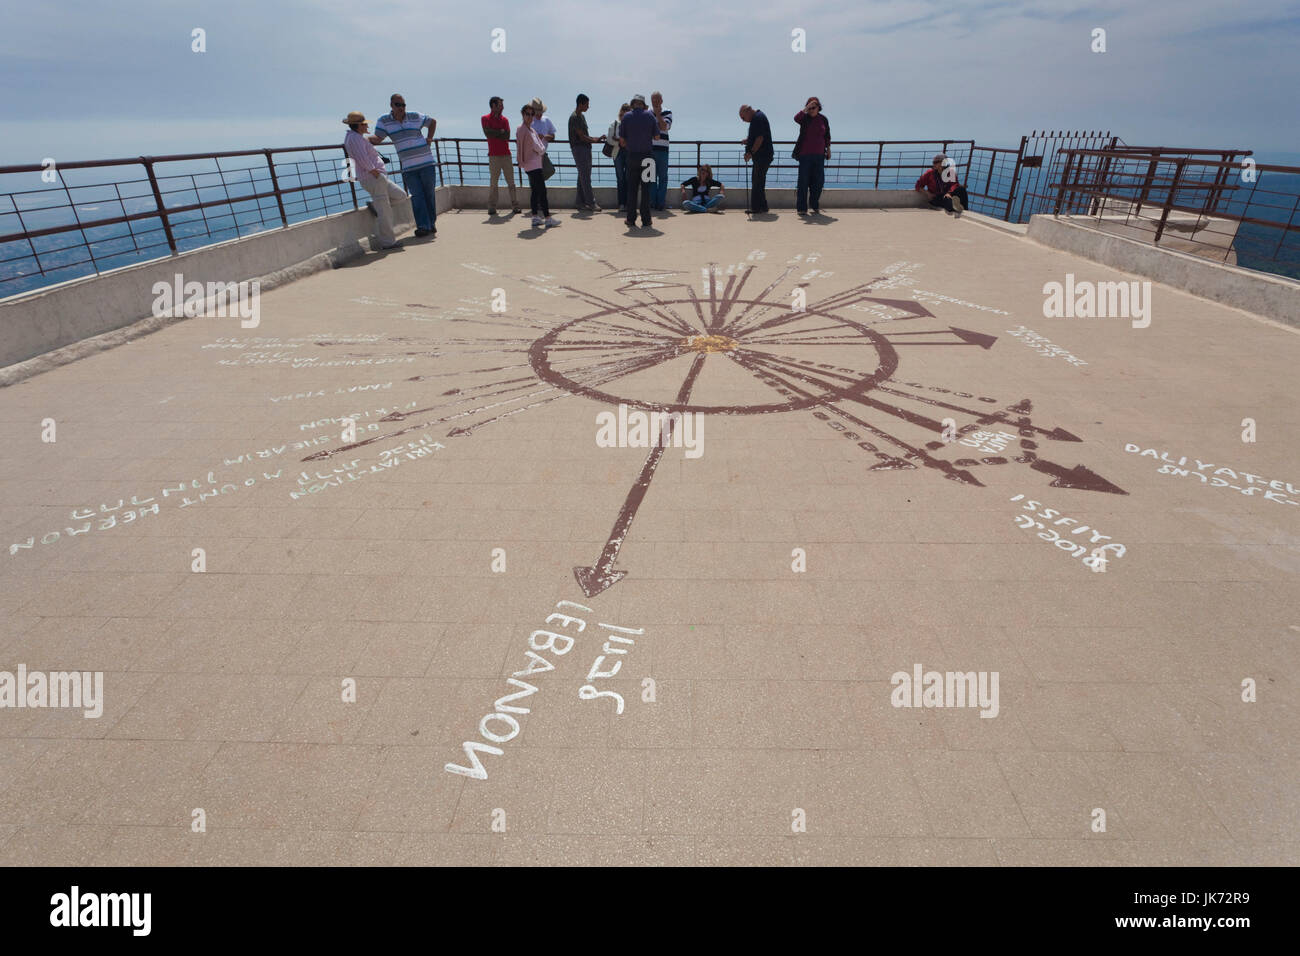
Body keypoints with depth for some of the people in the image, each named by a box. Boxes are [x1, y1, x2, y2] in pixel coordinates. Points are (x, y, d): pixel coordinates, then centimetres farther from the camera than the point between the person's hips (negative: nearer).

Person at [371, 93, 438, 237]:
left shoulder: (415, 116, 5)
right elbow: (377, 139, -5)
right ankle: (423, 226, -9)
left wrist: (429, 138, 9)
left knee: (429, 194, 3)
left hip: (426, 163, 0)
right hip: (408, 167, 0)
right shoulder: (384, 121, 3)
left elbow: (432, 121, 20)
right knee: (417, 197, -7)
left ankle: (431, 223, 14)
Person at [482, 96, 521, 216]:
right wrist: (501, 132, -4)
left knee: (511, 182, 1)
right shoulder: (485, 118, 4)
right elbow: (487, 133, -12)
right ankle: (491, 208, 3)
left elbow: (507, 136, -1)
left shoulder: (505, 120, 13)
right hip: (494, 156, -3)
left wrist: (494, 133, -6)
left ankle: (515, 206, 5)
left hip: (506, 155, 3)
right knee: (493, 183, -2)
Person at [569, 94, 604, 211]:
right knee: (585, 177, -10)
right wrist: (594, 140, -7)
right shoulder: (574, 117, -12)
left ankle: (581, 202, 13)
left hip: (586, 148, 10)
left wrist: (595, 138, 9)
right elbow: (581, 136, -16)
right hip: (578, 148, -10)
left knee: (583, 176, 9)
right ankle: (591, 203, -11)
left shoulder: (582, 116, 18)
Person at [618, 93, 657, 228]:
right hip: (647, 156, 0)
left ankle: (631, 219, 6)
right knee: (646, 188, 3)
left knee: (632, 188, 7)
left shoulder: (626, 117, 1)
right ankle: (646, 220, 2)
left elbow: (621, 141, 2)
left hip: (632, 156, 0)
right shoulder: (650, 115, 0)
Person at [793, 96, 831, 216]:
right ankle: (802, 208, 2)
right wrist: (806, 108, -23)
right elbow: (796, 118, -23)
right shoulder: (804, 118, 0)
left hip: (819, 155, 3)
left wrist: (828, 149, 16)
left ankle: (814, 206, 19)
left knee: (818, 181, 5)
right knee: (803, 181, -3)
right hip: (805, 155, -3)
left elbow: (827, 136, 18)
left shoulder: (823, 119, 9)